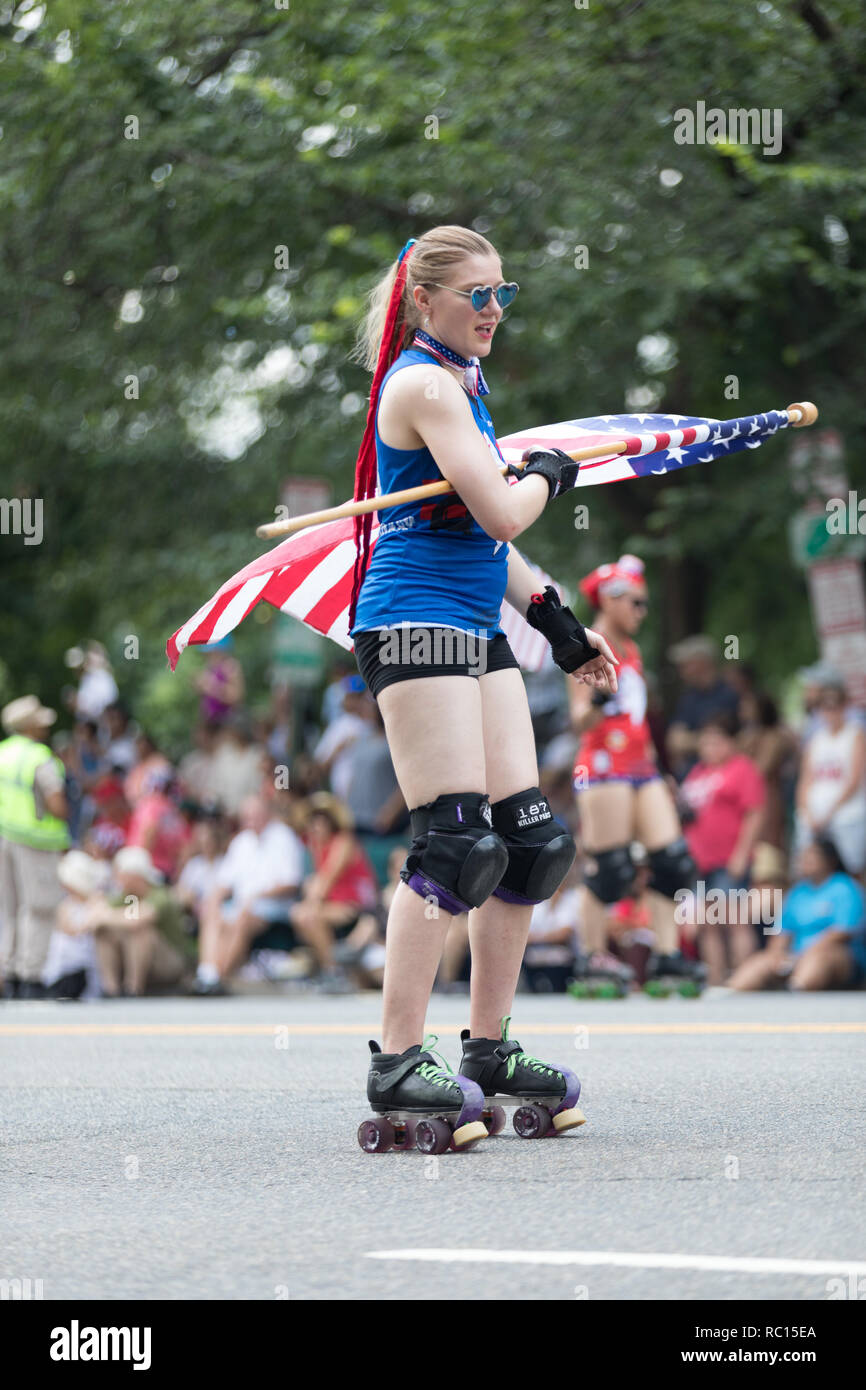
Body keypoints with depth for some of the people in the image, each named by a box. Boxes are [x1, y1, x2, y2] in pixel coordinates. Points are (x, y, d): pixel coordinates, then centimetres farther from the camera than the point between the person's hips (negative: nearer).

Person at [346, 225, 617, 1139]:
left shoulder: (461, 382, 20)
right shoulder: (424, 384, -11)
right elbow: (501, 514, -21)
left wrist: (556, 621, 26)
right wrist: (547, 475, 0)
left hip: (475, 628, 10)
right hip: (416, 624, -10)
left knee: (529, 841, 7)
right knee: (454, 841, -15)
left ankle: (488, 1049, 14)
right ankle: (397, 1063, -14)